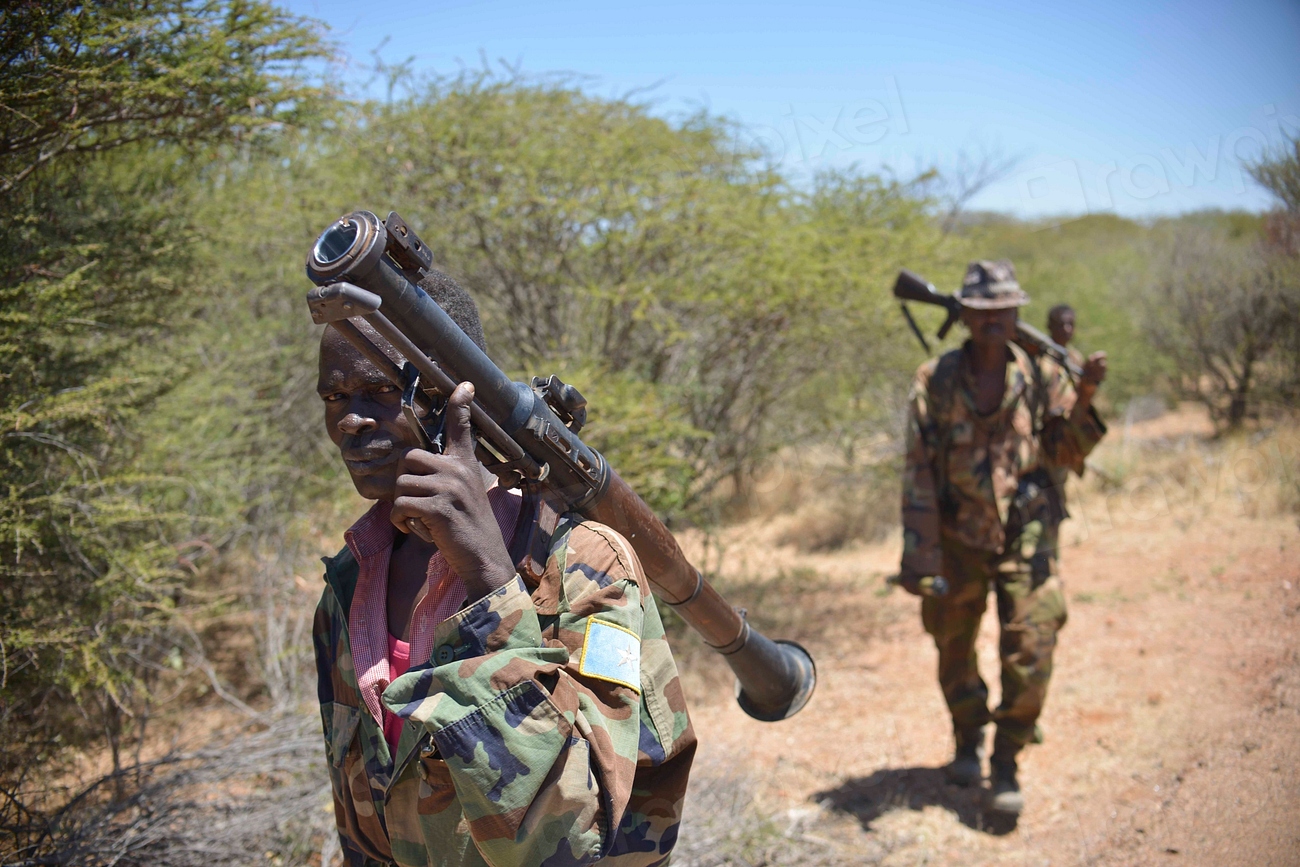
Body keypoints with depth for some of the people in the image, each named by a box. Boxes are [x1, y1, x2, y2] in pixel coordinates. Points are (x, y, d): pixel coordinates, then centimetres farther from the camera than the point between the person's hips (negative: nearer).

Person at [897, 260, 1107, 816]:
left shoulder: (1036, 375, -5)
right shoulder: (935, 381, -10)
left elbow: (1066, 451, 1)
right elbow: (918, 472, -10)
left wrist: (1085, 396, -17)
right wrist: (920, 556, -13)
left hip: (1023, 535, 0)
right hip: (956, 538, 0)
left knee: (1031, 652, -7)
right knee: (955, 651, 15)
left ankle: (1006, 763, 12)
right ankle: (968, 742, 41)